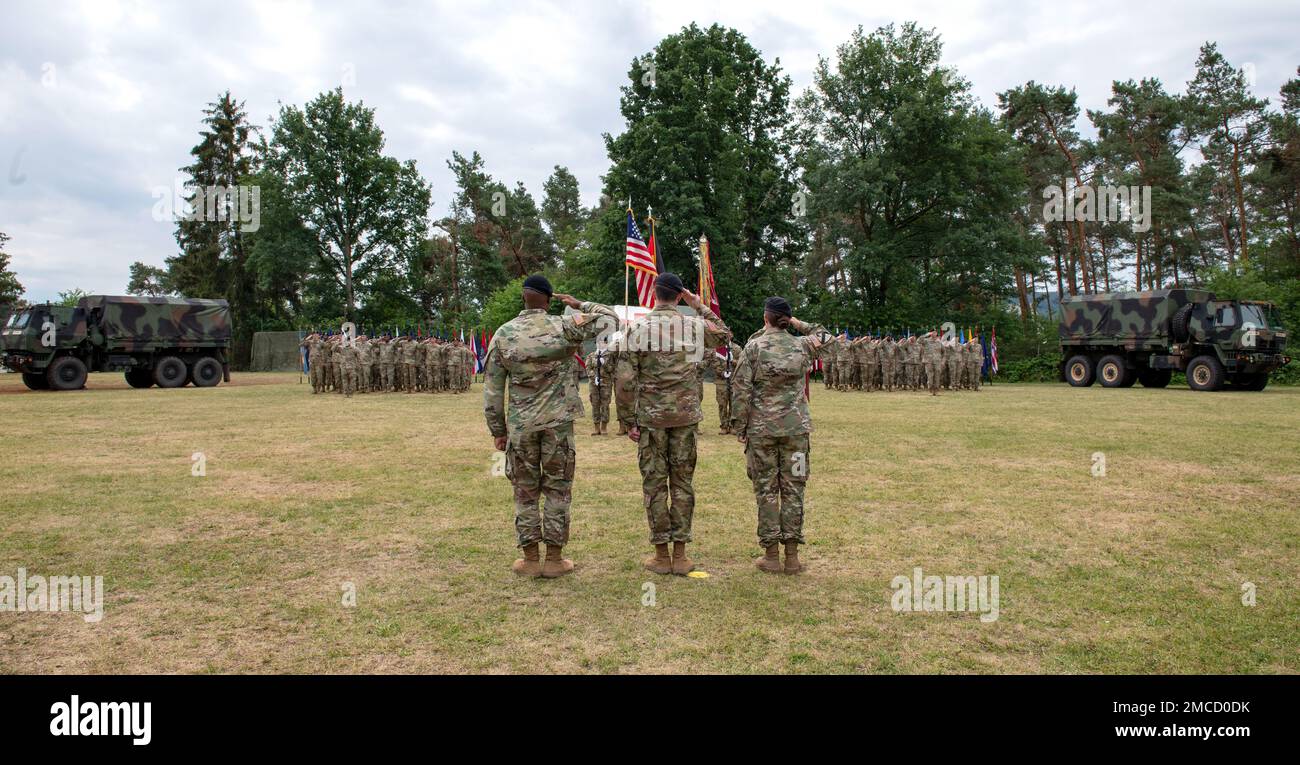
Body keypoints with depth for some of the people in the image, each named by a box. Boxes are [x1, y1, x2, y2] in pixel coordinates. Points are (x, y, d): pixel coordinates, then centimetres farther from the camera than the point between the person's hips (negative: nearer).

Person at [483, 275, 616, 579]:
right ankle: (554, 559, 13)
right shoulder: (564, 326, -7)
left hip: (520, 425, 1)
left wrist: (497, 430, 9)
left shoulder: (503, 334, -2)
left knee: (525, 492, 11)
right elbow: (610, 319, 4)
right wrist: (579, 306, 13)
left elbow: (492, 388, 1)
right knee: (557, 491, 8)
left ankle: (530, 559, 16)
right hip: (559, 423, -1)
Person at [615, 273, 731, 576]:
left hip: (651, 417, -1)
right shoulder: (695, 326, 0)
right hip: (686, 416, 2)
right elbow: (724, 335, 23)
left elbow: (624, 380, -8)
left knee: (654, 484, 6)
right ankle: (680, 555, 12)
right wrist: (700, 306, 21)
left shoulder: (638, 328, -5)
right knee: (682, 483, 8)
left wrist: (628, 421, 0)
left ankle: (661, 556, 11)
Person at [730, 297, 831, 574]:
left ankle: (771, 556, 10)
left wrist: (740, 426, 0)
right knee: (793, 489, 8)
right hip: (796, 427, 2)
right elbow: (827, 337, 24)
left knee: (766, 490, 6)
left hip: (762, 428, -2)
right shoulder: (802, 345, 1)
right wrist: (799, 324, 13)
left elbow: (742, 390, -8)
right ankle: (792, 556, 12)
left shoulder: (754, 347, -6)